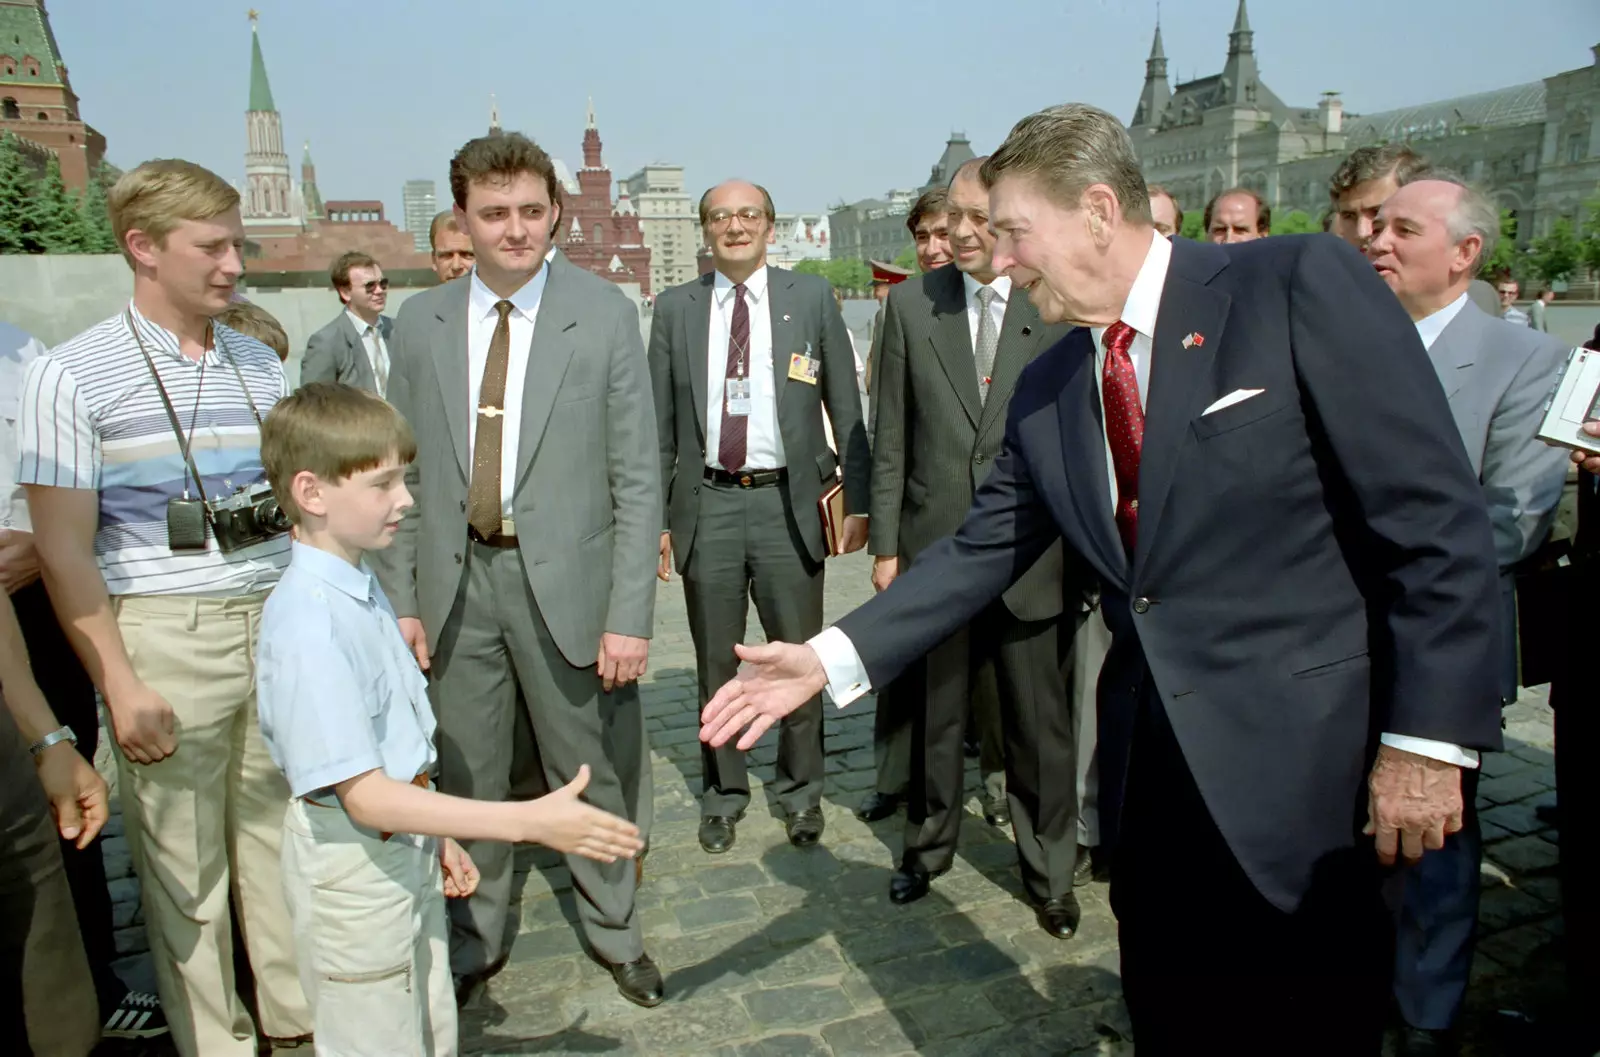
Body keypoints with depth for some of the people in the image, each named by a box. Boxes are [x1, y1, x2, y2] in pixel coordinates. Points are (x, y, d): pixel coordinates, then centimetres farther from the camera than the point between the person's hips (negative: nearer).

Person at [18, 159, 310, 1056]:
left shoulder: (260, 364, 9)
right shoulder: (75, 377, -5)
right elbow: (64, 551, -6)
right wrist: (120, 686, -11)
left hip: (278, 622, 4)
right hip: (164, 636, -4)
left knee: (282, 829, 11)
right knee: (183, 856, 8)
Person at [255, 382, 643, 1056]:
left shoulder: (362, 586, 2)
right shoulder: (306, 625, -26)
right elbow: (364, 794, -29)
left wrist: (436, 837, 14)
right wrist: (529, 822, -31)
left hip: (407, 851, 9)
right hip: (353, 870, -8)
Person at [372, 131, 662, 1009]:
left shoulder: (605, 315, -4)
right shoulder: (421, 322, 5)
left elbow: (637, 477, -6)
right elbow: (402, 474, 8)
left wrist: (629, 613, -11)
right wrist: (398, 599, 1)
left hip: (565, 580, -2)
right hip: (454, 582, 3)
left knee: (596, 772, 11)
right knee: (463, 776, 15)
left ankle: (615, 932, 34)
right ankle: (474, 940, 38)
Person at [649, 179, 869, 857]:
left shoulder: (811, 298, 3)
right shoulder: (675, 308, 6)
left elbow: (845, 408, 4)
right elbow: (660, 424, 6)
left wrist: (858, 500, -1)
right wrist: (656, 517, 2)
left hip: (788, 502, -1)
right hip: (707, 503, 1)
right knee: (715, 663, 12)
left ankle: (800, 791, 29)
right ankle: (723, 794, 31)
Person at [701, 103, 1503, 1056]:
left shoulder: (1302, 286, -10)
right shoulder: (1047, 389, 7)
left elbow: (1438, 519, -12)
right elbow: (983, 551, 7)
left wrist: (1427, 738, -14)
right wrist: (830, 658, -1)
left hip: (1306, 761, -5)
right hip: (1148, 765, 5)